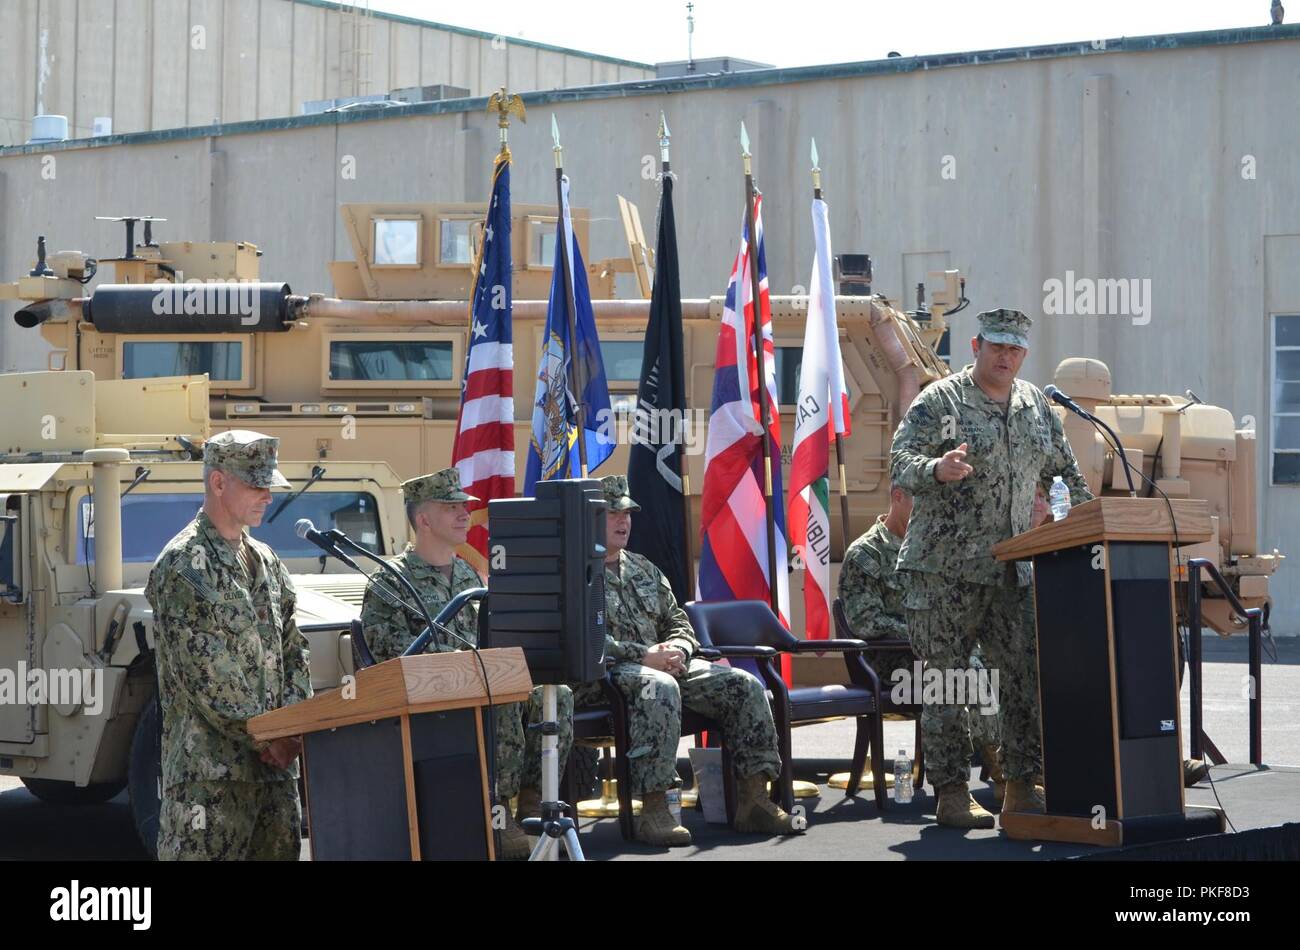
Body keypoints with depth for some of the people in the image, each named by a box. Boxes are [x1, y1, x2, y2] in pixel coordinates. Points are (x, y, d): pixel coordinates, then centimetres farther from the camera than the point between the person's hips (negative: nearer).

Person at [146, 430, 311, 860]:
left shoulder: (265, 562, 17)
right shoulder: (182, 566, -9)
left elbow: (293, 648, 18)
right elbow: (201, 673, -15)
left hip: (274, 761, 8)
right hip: (210, 764, -8)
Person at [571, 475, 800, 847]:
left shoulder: (644, 570, 24)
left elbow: (680, 623, 24)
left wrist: (677, 649, -2)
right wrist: (644, 656, -20)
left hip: (661, 662, 8)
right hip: (600, 676, -8)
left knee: (743, 685, -9)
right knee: (659, 687, -41)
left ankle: (754, 799, -9)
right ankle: (654, 809, -42)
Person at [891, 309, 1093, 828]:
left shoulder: (1035, 404, 15)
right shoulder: (939, 401, -3)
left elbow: (1063, 469, 22)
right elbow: (901, 462, -11)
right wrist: (937, 469, -32)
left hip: (1013, 568, 6)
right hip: (945, 567, -6)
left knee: (1027, 674, 2)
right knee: (947, 680, -3)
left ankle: (1022, 788, 9)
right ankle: (951, 793, 1)